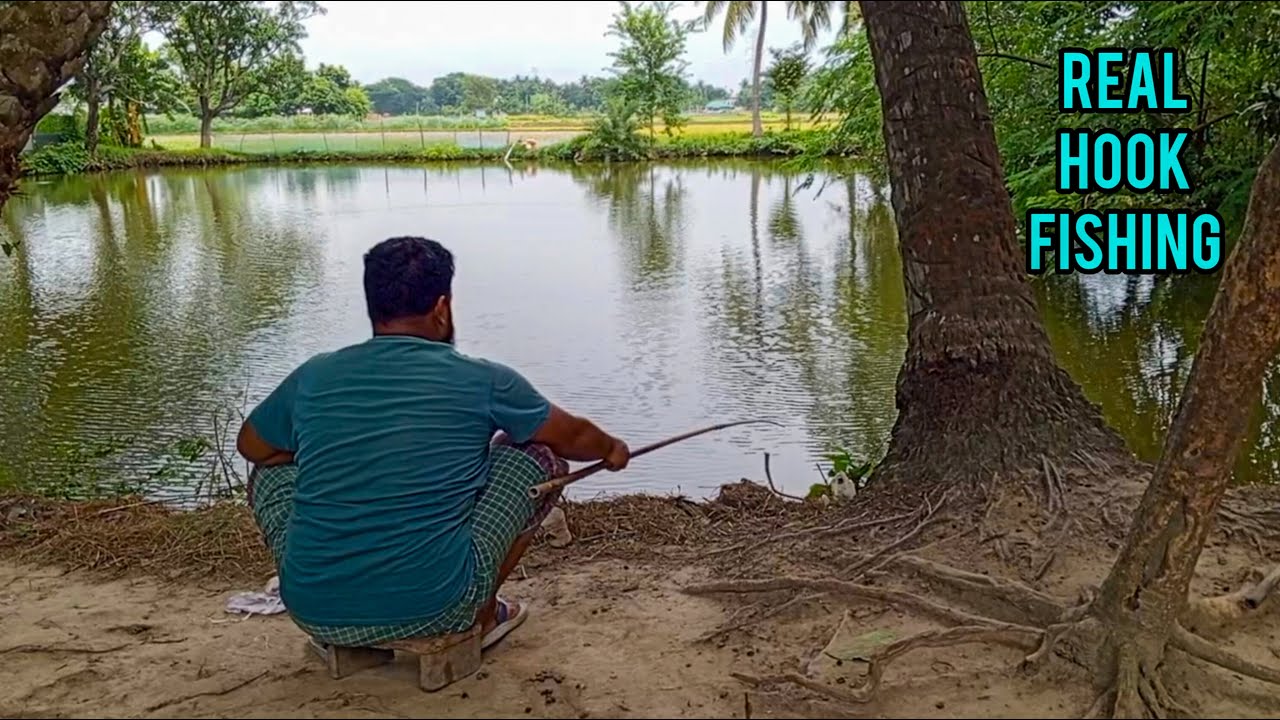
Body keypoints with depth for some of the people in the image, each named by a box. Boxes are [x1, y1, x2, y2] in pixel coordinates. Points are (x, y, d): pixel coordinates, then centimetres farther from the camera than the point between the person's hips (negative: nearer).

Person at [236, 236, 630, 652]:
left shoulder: (313, 376, 4)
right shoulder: (483, 381, -2)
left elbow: (251, 447, 25)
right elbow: (572, 436, 17)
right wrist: (611, 449, 40)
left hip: (315, 614, 3)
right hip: (432, 609, -2)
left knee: (271, 471, 29)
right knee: (541, 457, 13)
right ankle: (481, 616, 20)